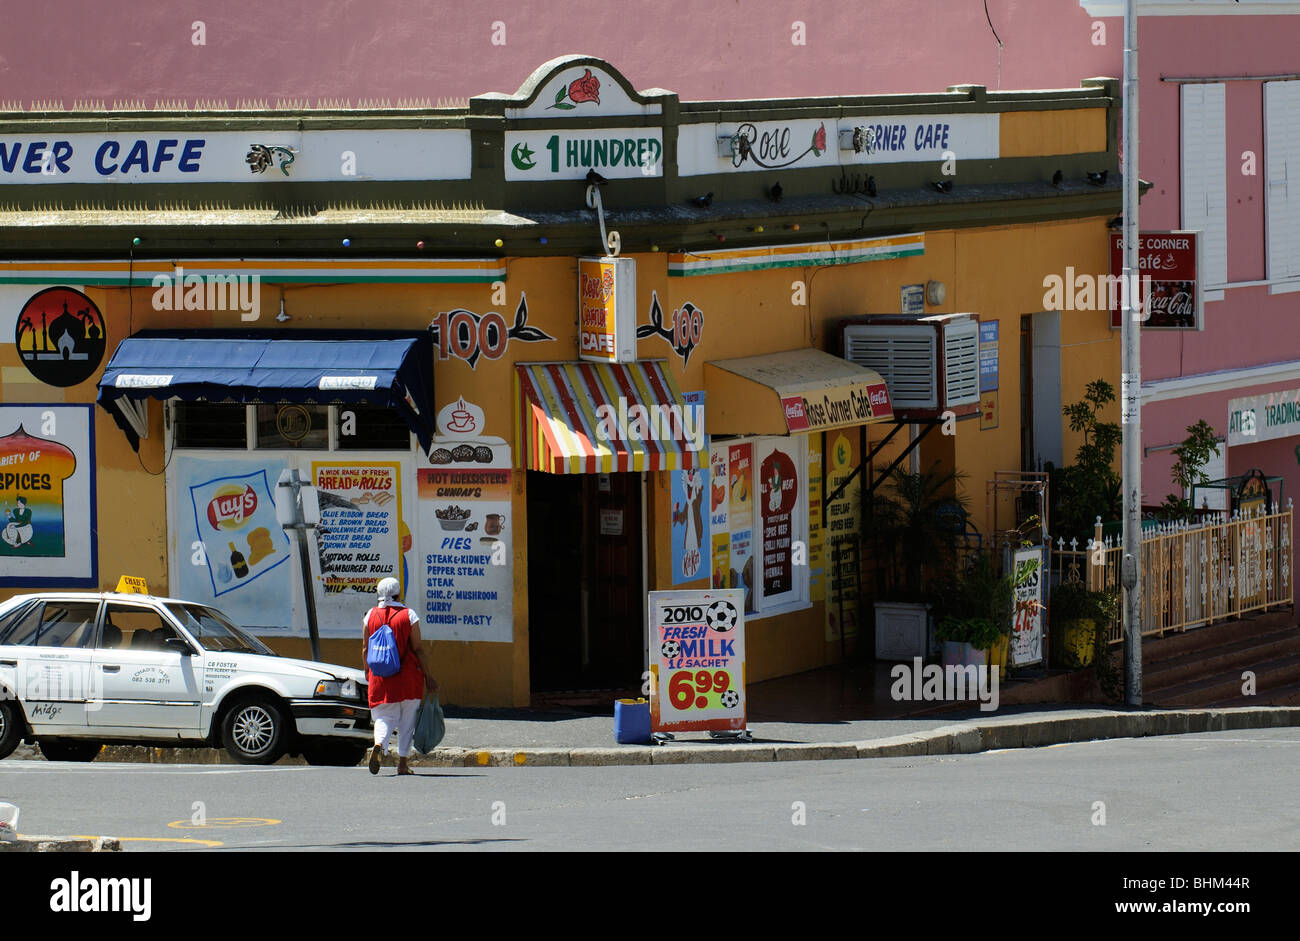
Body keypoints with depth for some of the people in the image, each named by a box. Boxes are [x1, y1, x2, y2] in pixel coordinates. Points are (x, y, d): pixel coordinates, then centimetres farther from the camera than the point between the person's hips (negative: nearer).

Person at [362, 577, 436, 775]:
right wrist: (428, 677, 0)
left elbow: (365, 649, 7)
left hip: (380, 677, 2)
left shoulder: (370, 616, 2)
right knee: (407, 720, 10)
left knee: (384, 716, 6)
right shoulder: (409, 615, -5)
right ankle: (402, 763, 10)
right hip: (408, 676, -2)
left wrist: (367, 672, 23)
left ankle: (379, 744, -25)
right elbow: (418, 649, -6)